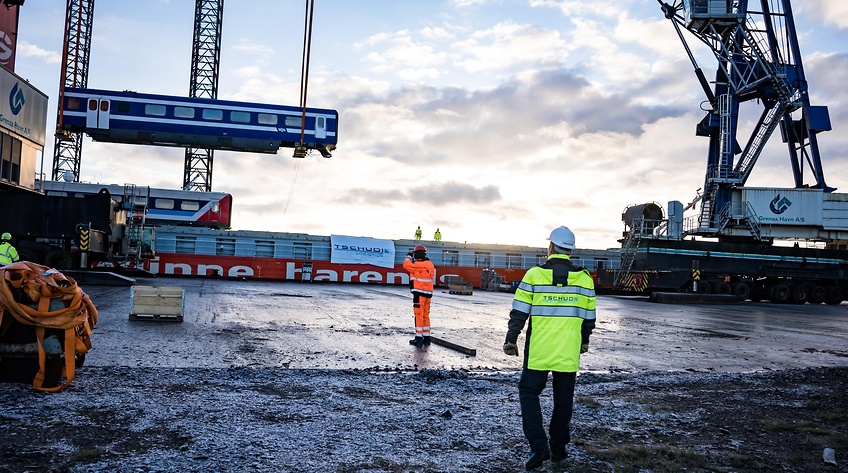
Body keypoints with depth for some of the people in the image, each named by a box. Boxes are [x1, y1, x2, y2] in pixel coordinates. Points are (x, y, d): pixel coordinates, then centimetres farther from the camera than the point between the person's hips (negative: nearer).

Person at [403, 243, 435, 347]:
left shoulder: (419, 265, -15)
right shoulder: (429, 264, 12)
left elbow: (406, 265, -15)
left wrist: (408, 256, 2)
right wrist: (413, 260, 18)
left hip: (419, 293, -8)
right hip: (428, 293, 8)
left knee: (418, 315, -5)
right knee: (425, 315, 14)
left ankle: (419, 338, -5)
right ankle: (426, 338, 18)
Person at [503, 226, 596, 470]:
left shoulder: (535, 274, -7)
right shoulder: (584, 278, 2)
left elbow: (519, 312, -7)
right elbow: (589, 316, 10)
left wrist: (511, 340, 4)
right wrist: (584, 341, 25)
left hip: (538, 351, -3)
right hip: (569, 352, 3)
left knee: (529, 393, 9)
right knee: (563, 399, 14)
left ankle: (538, 447, -1)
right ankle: (558, 449, 23)